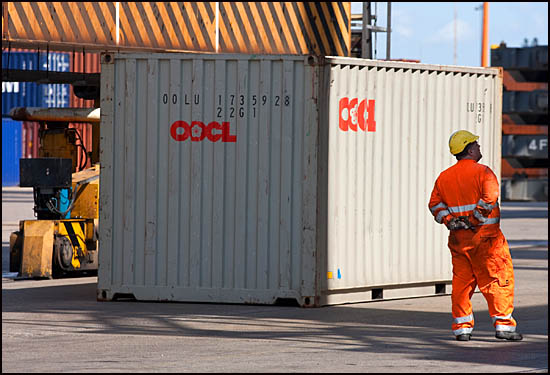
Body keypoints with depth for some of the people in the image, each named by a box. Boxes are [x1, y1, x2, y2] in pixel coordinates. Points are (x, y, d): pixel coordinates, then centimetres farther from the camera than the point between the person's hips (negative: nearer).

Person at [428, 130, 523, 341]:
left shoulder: (444, 177, 11)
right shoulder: (482, 172, -7)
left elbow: (435, 204, 6)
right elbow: (489, 198, -19)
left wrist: (449, 221, -1)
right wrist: (474, 219, -12)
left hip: (457, 237, 6)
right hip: (485, 236, -6)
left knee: (462, 281, 10)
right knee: (498, 280, 1)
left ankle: (461, 328, 9)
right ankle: (503, 324, -1)